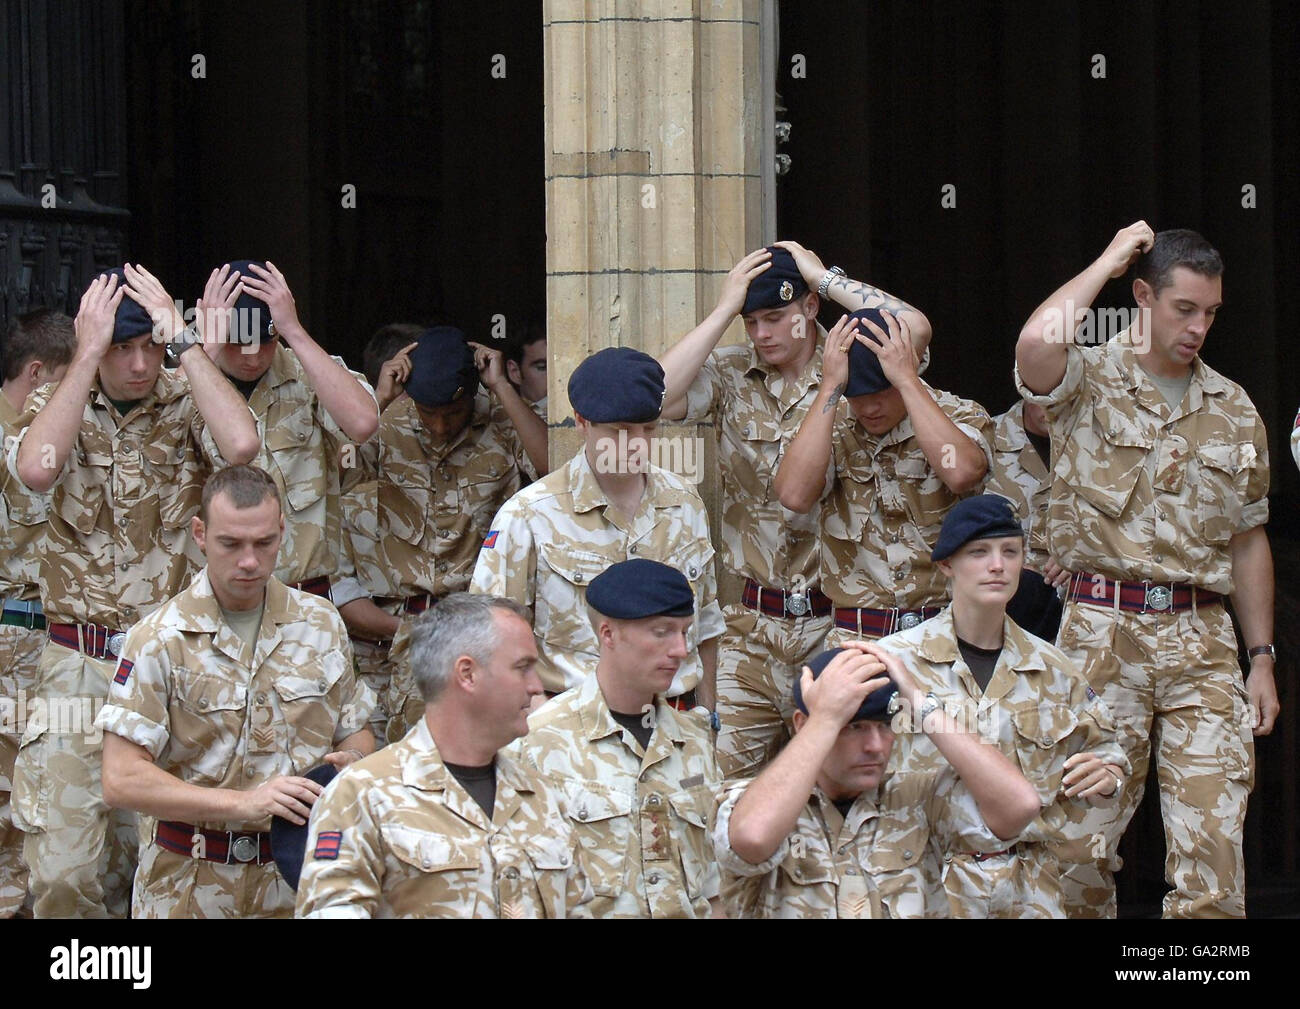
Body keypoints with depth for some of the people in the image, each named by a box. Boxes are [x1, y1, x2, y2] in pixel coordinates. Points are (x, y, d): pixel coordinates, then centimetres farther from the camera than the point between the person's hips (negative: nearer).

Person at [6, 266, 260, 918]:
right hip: (80, 664, 0)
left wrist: (183, 339, -18)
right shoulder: (56, 404, 2)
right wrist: (89, 354, -17)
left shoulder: (187, 402, -1)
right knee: (62, 871, -9)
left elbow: (240, 445, -25)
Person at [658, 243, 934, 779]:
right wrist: (724, 309, -8)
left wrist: (826, 276, -10)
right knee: (724, 776, -1)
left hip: (837, 618, -2)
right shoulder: (729, 376, 5)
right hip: (754, 625, 2)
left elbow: (914, 329, -22)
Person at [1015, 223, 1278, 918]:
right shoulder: (1089, 383, 0)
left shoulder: (1234, 410, 13)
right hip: (1104, 628, -3)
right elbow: (1038, 342, -25)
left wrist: (1262, 658, 12)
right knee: (1083, 840, 2)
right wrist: (1109, 261, -9)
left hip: (1202, 639, 3)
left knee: (1213, 847, -5)